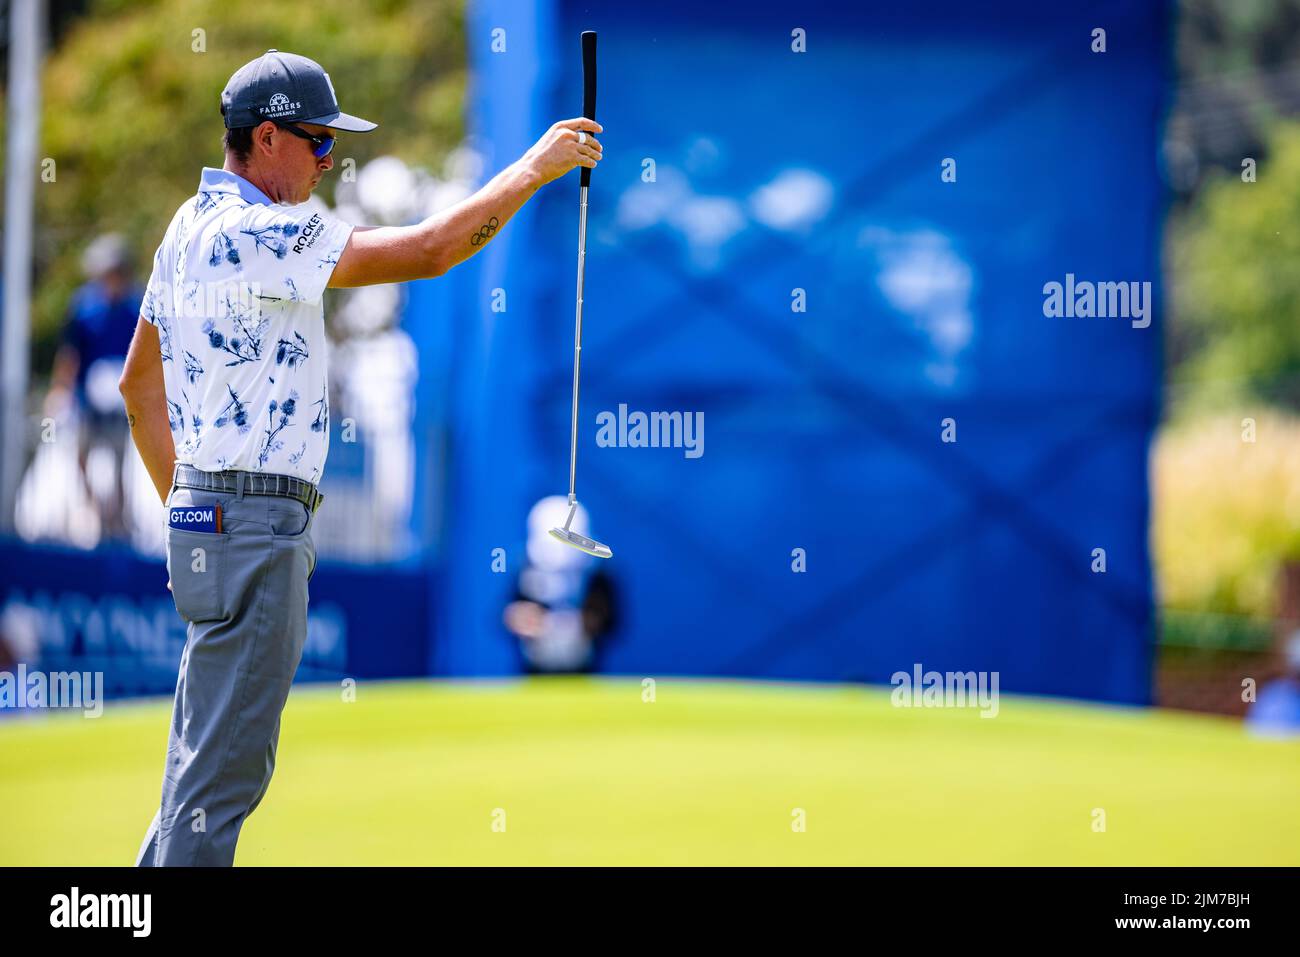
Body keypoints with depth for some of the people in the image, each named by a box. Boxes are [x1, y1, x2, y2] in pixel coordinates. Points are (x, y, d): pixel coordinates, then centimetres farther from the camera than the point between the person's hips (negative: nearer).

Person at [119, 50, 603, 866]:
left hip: (207, 516, 10)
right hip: (254, 524, -10)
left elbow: (139, 383, 23)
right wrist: (535, 166, -12)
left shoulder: (194, 227, 15)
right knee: (223, 770, -8)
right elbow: (428, 251, -22)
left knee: (209, 762, 14)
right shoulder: (256, 233, -16)